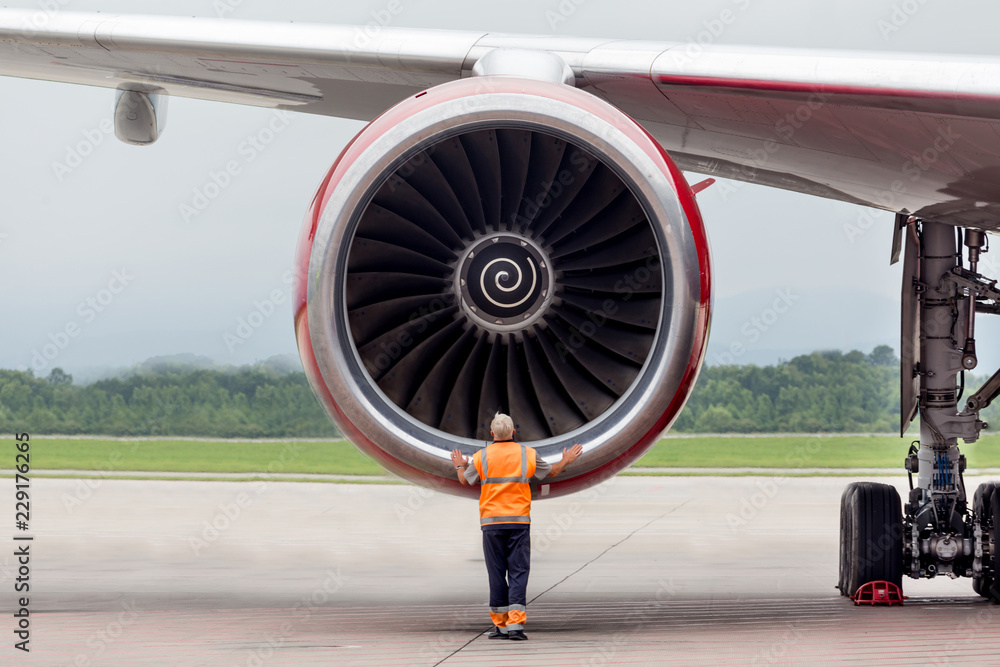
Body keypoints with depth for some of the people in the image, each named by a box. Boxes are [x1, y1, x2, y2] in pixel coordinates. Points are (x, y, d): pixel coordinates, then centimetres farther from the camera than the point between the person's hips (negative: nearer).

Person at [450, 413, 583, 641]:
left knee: (497, 573, 5)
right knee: (518, 572, -1)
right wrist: (566, 460, 36)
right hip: (519, 521, 0)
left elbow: (465, 480, 13)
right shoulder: (528, 454, 1)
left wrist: (460, 466, 35)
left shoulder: (482, 456, -1)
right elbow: (552, 472, 16)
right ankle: (516, 624, -13)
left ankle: (501, 625, 7)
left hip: (492, 522, 0)